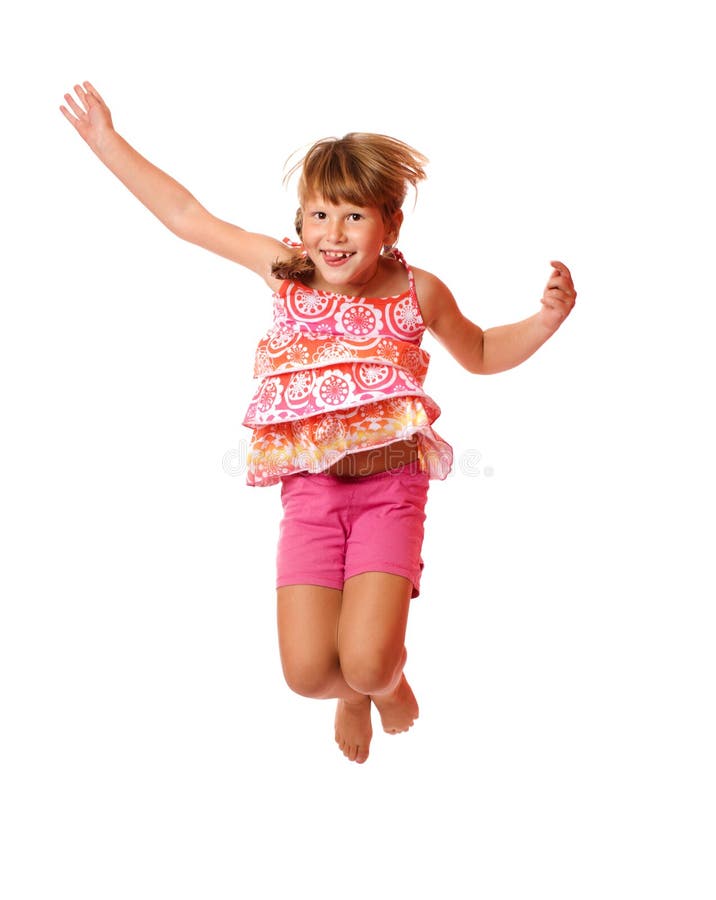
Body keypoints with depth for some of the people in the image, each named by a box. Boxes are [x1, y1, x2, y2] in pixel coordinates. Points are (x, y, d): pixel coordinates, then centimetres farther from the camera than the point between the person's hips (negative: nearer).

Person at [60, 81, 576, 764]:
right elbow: (187, 216, 6)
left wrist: (548, 317, 5)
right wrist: (107, 141, 8)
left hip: (390, 484, -1)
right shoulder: (284, 272, 2)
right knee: (308, 672, -8)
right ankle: (353, 692, 32)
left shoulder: (418, 292, 3)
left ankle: (385, 677, 25)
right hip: (310, 488, 1)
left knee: (367, 664, -16)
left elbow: (482, 353, 20)